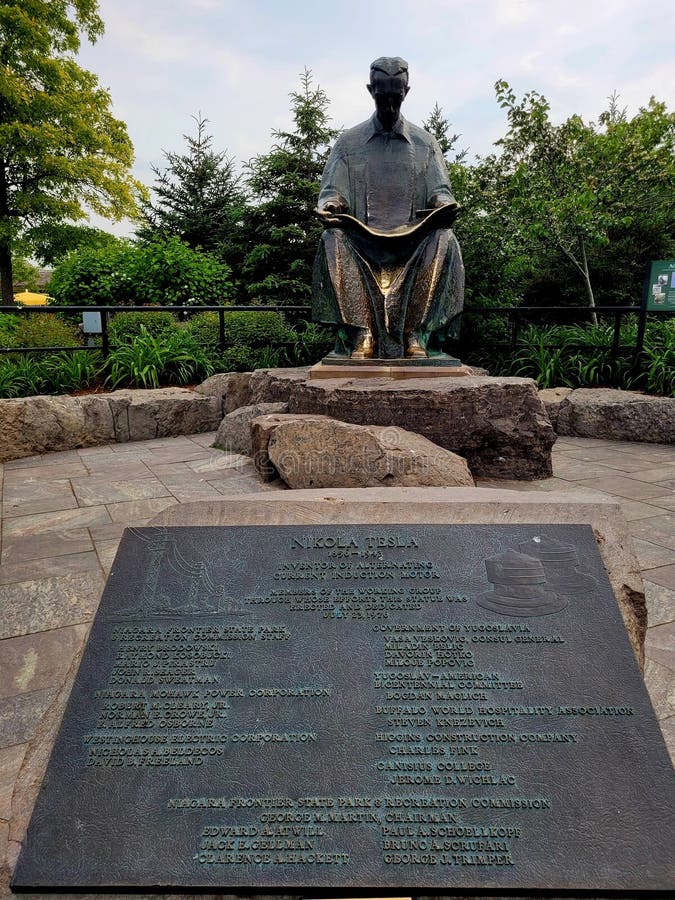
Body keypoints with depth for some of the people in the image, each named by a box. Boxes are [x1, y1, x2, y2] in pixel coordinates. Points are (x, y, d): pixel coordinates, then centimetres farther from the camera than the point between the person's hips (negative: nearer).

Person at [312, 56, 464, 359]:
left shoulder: (425, 143, 18)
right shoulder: (349, 142, 16)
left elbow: (441, 193, 11)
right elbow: (330, 192, 9)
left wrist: (444, 205, -14)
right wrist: (330, 206, -15)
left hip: (413, 238, 0)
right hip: (362, 238, 0)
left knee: (444, 240, -32)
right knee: (333, 241, -33)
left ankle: (417, 333, -34)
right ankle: (361, 332, -38)